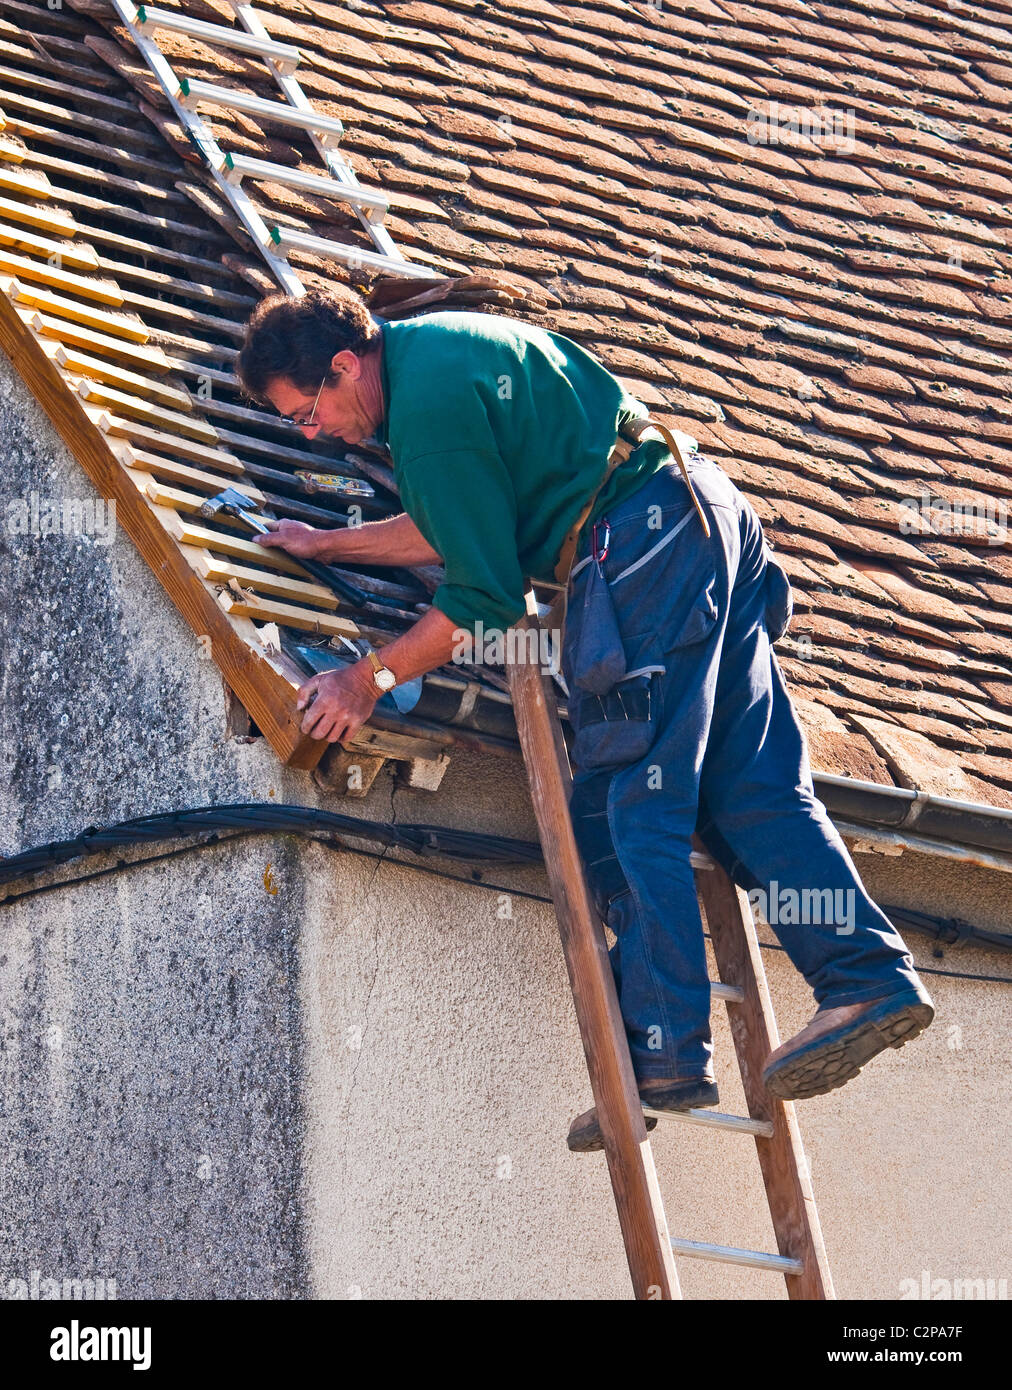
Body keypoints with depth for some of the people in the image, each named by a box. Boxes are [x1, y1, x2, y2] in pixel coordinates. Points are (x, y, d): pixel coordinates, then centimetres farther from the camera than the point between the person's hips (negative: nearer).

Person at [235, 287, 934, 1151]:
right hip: (704, 509, 10)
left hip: (642, 546, -10)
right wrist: (328, 546, 34)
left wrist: (370, 679, -4)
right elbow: (461, 527, 30)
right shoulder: (430, 345, 17)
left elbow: (487, 597, -12)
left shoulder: (428, 404, -14)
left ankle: (665, 1054, -11)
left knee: (625, 811, -8)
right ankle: (872, 975, -1)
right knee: (754, 787, 6)